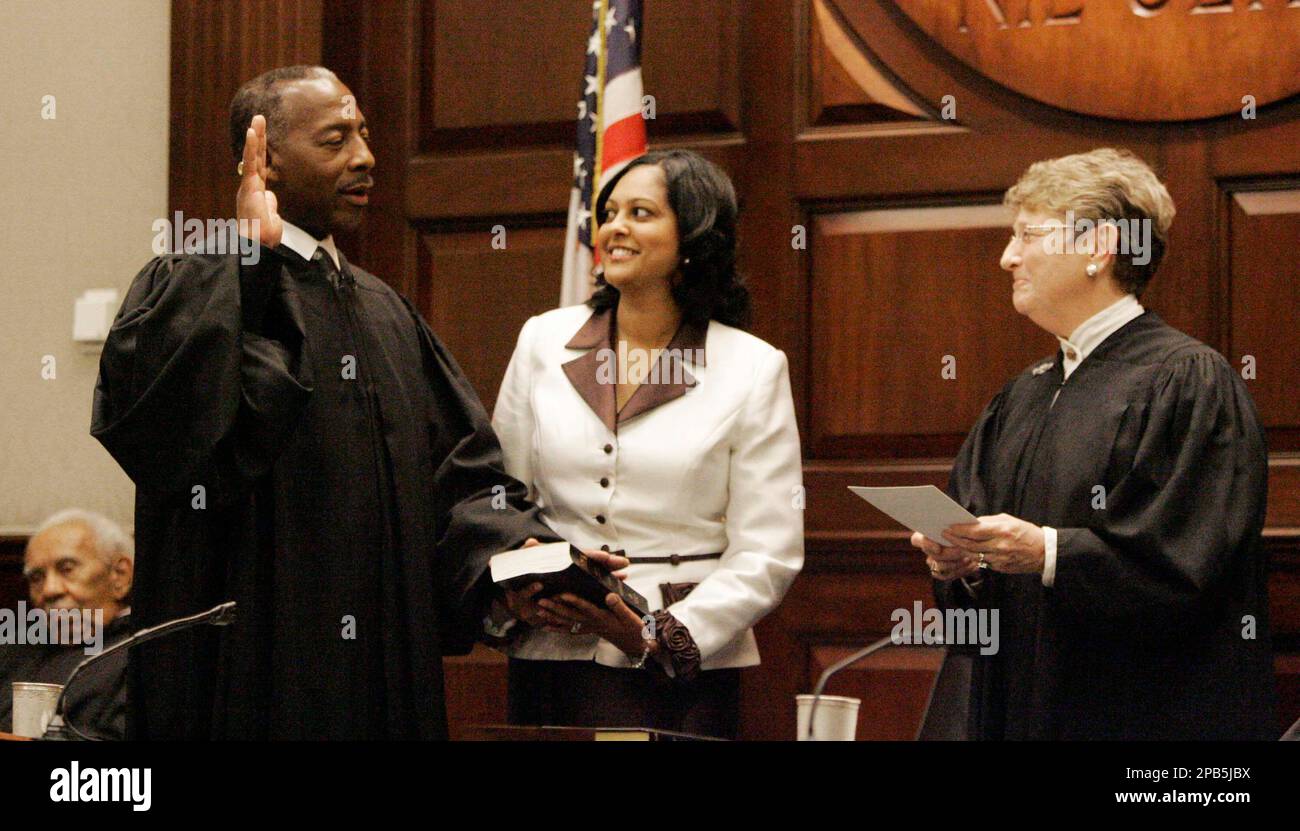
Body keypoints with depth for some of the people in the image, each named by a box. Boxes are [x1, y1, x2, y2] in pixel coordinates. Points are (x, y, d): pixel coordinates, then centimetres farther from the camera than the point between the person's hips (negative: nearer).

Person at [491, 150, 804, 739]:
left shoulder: (753, 368, -1)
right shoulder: (544, 341, 8)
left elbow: (767, 552, -4)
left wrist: (663, 636, -15)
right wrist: (516, 591, -8)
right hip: (551, 662, 2)